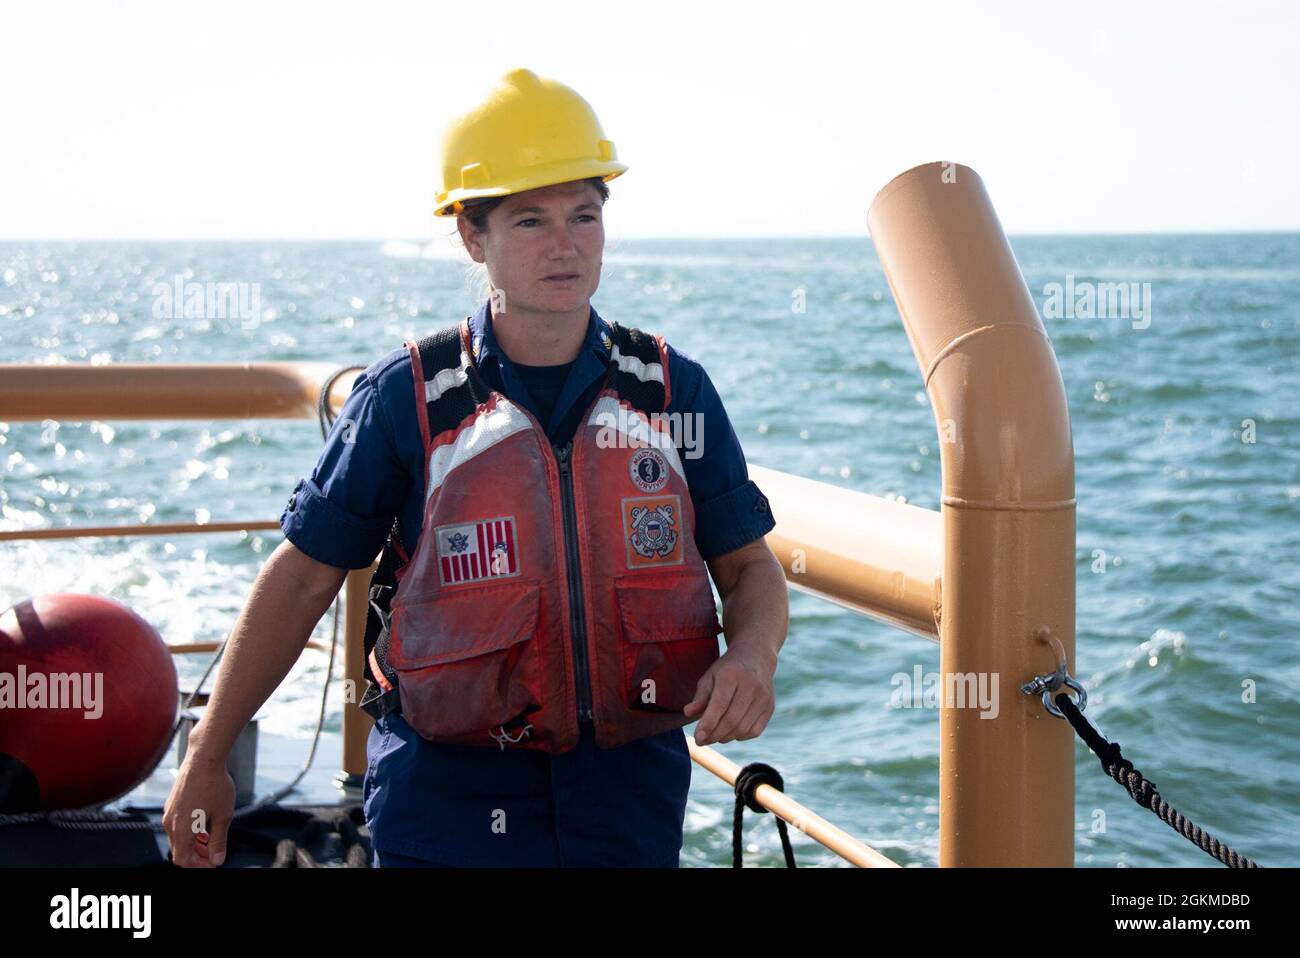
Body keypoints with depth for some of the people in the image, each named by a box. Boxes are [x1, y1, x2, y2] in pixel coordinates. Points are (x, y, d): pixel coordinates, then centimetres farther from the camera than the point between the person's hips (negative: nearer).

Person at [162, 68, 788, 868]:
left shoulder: (675, 390, 1)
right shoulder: (405, 397, -5)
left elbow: (750, 565, 7)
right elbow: (303, 580, 0)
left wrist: (752, 655, -15)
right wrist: (206, 758, 2)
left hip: (630, 796, 2)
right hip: (446, 800, -2)